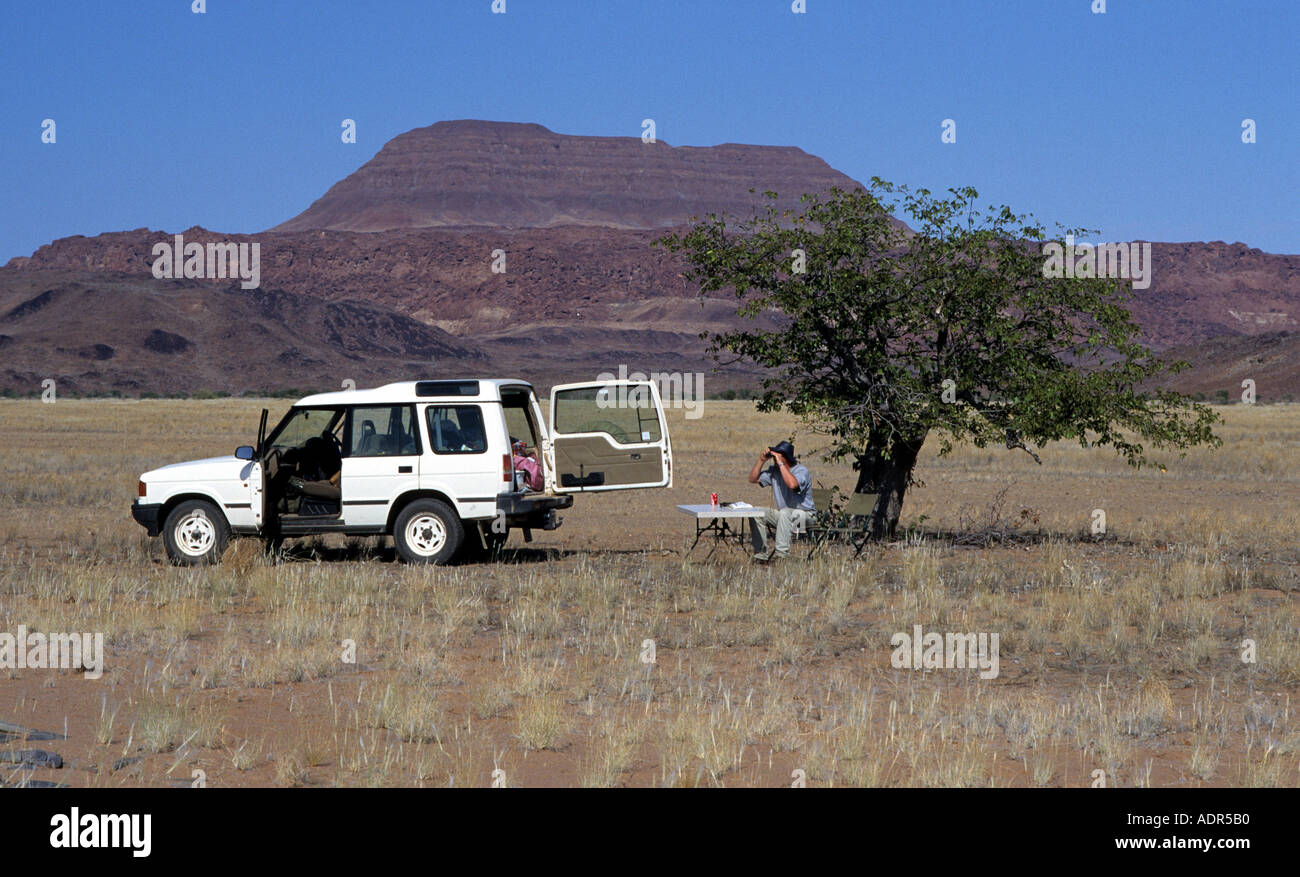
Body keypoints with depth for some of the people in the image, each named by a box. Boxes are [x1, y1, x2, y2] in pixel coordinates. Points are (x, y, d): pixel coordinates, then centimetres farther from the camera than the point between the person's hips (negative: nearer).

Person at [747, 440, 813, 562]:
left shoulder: (802, 471, -16)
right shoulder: (774, 471, 6)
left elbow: (792, 484, -38)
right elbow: (753, 479, 8)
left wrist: (780, 464, -30)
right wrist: (762, 460, -4)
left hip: (803, 514, -7)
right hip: (782, 515, 7)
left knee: (785, 512, -38)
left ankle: (781, 553, -40)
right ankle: (761, 554, -14)